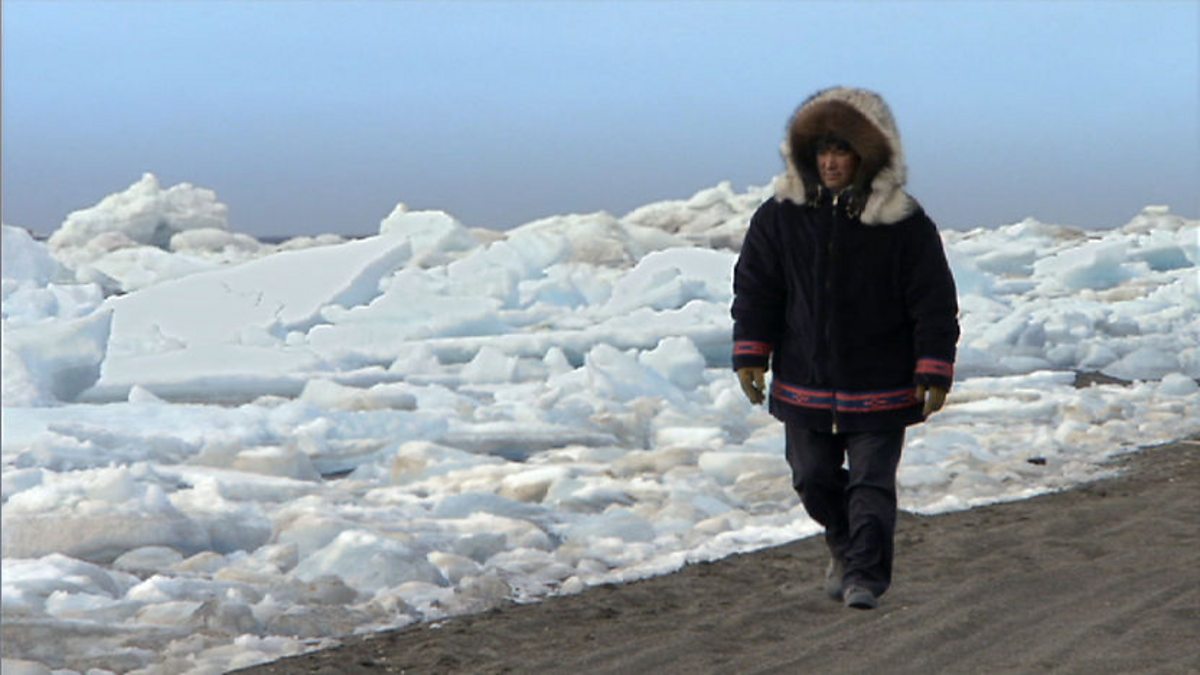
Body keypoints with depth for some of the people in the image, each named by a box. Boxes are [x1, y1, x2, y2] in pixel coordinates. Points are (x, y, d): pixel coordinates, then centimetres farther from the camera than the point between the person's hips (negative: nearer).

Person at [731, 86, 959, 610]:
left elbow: (935, 304, -5)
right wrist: (750, 356, 1)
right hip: (804, 384, 4)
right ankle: (845, 548, 39)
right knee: (814, 479, 14)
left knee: (871, 484, -5)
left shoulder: (904, 223, -9)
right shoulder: (781, 216, -1)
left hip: (879, 389, -3)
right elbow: (755, 288, 7)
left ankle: (865, 575, 3)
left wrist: (934, 374, -9)